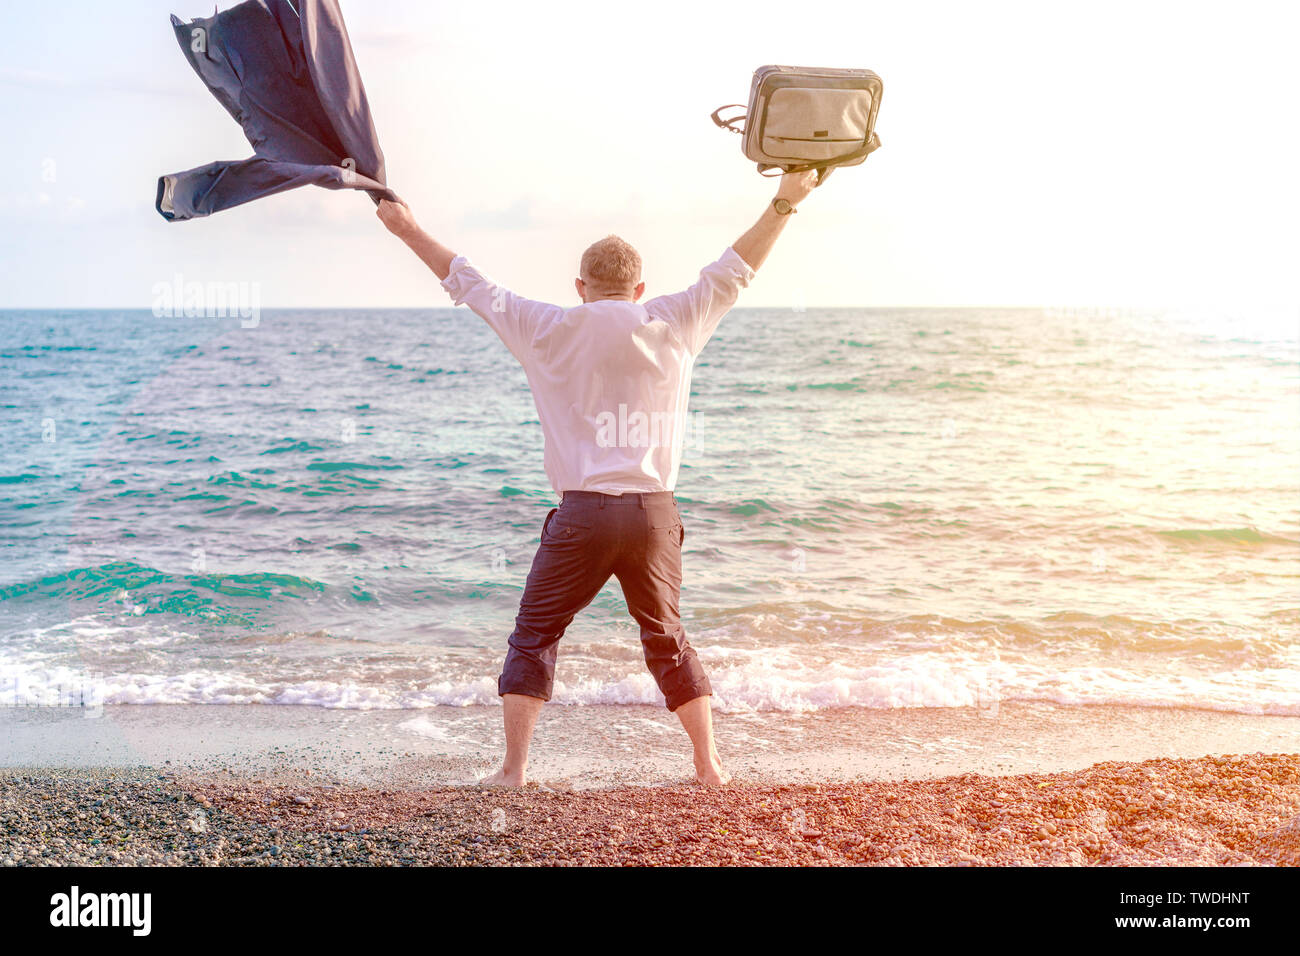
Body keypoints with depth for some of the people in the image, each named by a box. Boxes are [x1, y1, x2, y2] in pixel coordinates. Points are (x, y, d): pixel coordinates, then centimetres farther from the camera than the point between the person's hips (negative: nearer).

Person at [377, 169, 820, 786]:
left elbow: (470, 284, 13)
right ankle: (709, 766, 20)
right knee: (668, 641, 16)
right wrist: (783, 204, 23)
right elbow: (734, 271, 15)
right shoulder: (673, 326, 5)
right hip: (655, 512, 2)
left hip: (583, 512, -2)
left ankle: (513, 769, 10)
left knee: (533, 637, 10)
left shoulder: (551, 331, 3)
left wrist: (408, 230, 26)